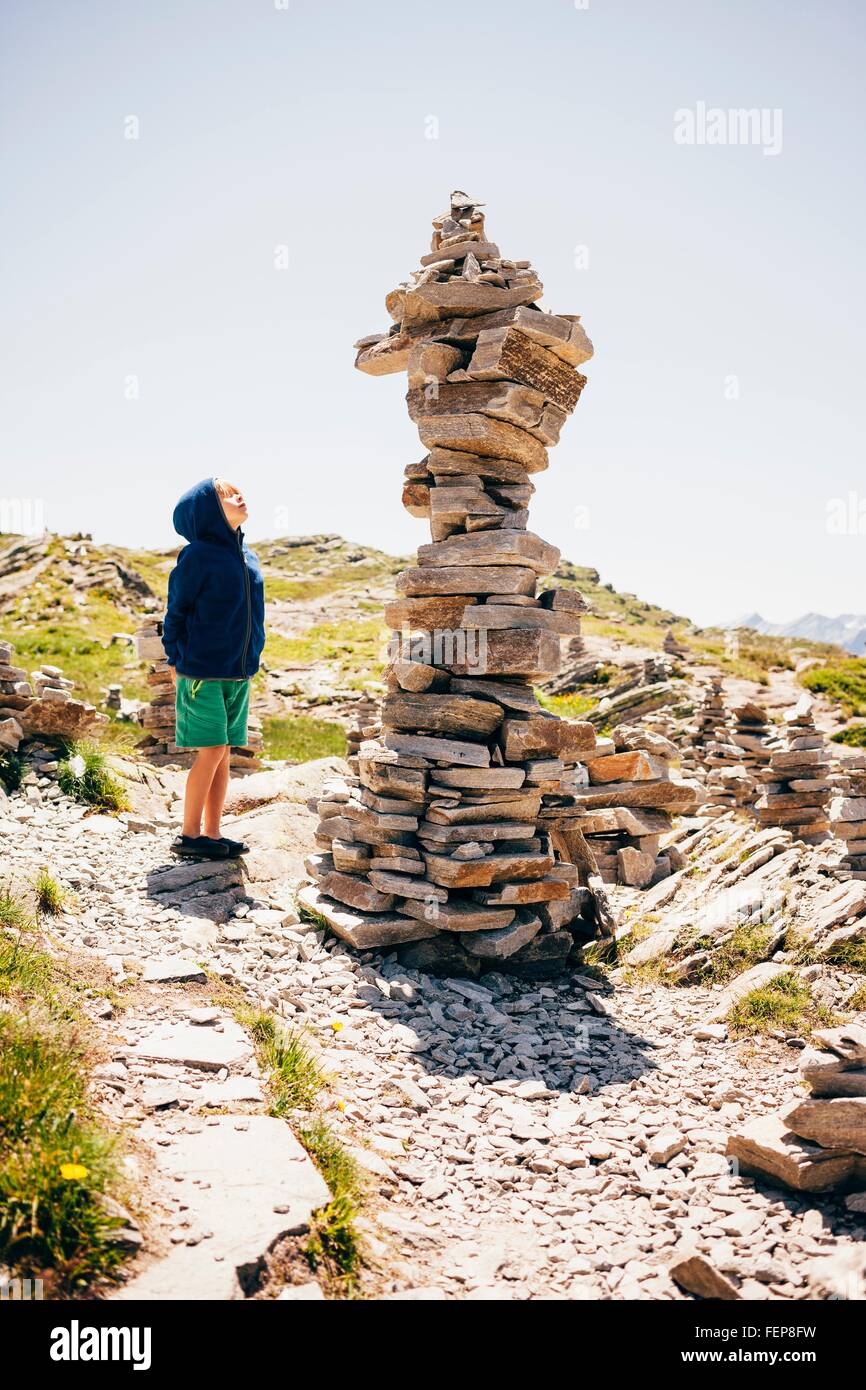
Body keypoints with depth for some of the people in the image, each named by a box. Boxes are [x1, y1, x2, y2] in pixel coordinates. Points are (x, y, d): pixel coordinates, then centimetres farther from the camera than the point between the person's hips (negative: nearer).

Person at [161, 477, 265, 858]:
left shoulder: (247, 557, 12)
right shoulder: (198, 555, -9)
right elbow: (176, 612, -5)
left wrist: (250, 662, 15)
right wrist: (176, 663, -6)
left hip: (239, 674, 6)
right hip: (202, 674, -6)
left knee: (223, 754, 8)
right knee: (212, 751, -6)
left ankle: (212, 832, 16)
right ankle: (189, 835, 5)